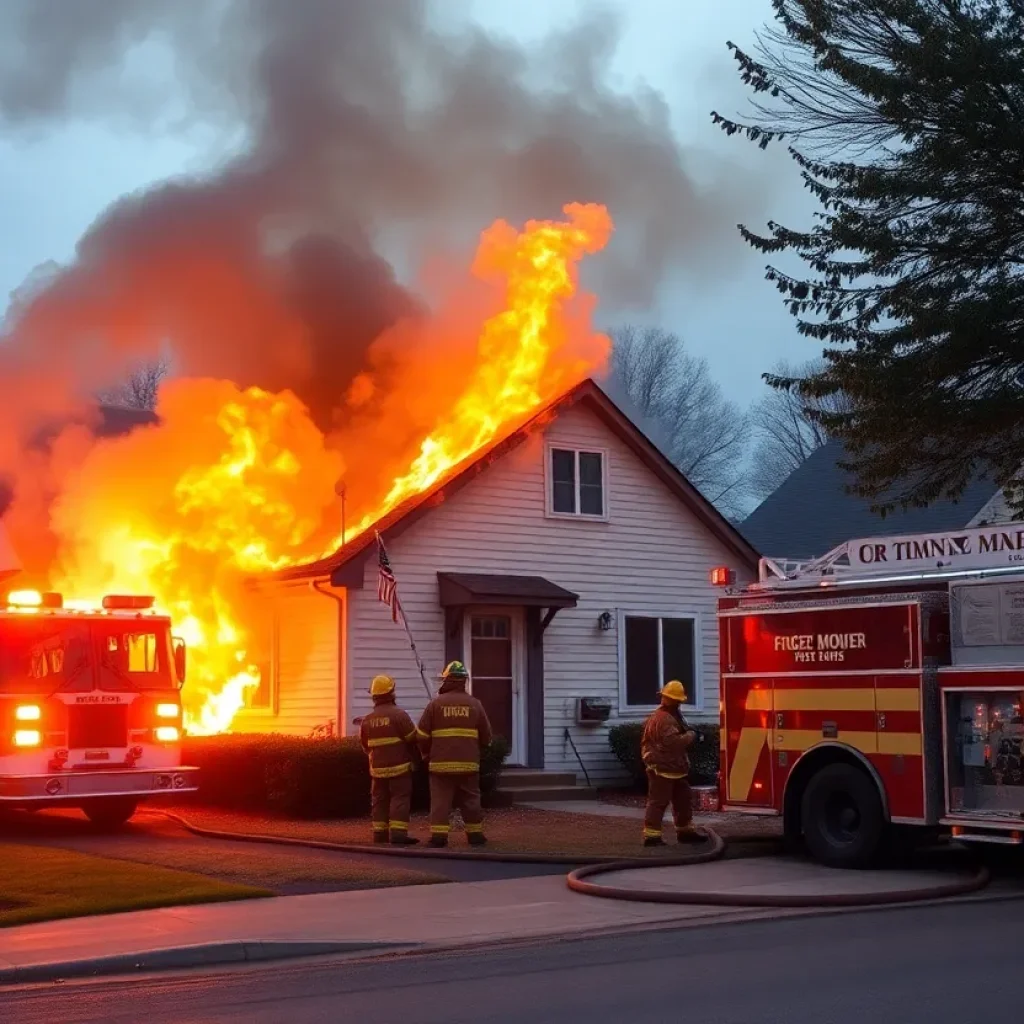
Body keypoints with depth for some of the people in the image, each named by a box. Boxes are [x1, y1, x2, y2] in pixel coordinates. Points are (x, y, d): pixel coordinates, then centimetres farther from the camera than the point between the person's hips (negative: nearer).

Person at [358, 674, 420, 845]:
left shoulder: (367, 720, 4)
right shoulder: (399, 715, -13)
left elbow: (365, 745, 11)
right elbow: (413, 739, -10)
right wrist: (413, 755, 10)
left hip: (377, 767, 5)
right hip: (399, 766, -5)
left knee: (379, 799, 13)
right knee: (400, 798, -4)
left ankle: (380, 832, 13)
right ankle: (398, 833, -12)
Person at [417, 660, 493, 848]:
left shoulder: (435, 704, -3)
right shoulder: (474, 704, 1)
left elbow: (422, 735, -1)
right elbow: (486, 736, 7)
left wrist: (427, 756, 16)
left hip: (441, 763, -1)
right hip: (468, 763, 1)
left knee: (440, 800, 2)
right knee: (470, 800, 10)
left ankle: (438, 836, -3)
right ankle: (475, 834, 14)